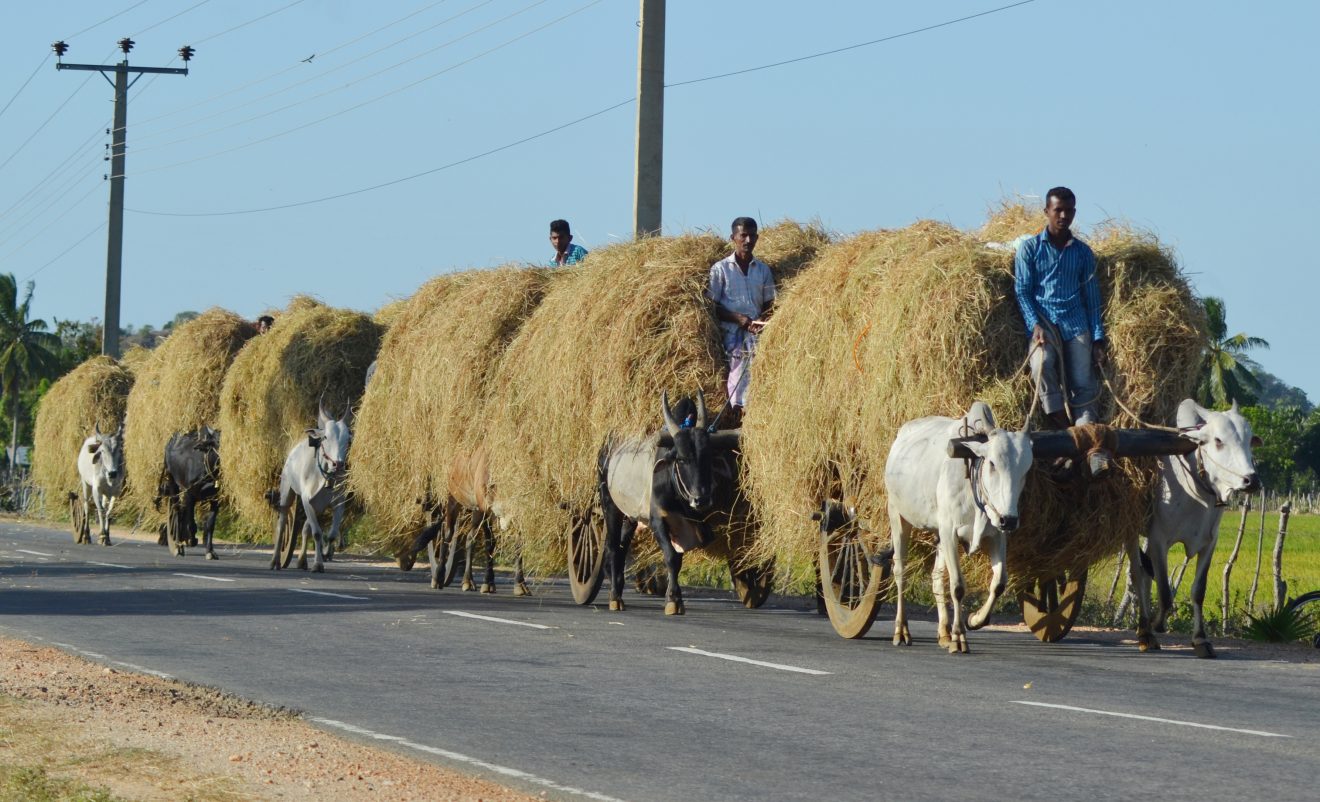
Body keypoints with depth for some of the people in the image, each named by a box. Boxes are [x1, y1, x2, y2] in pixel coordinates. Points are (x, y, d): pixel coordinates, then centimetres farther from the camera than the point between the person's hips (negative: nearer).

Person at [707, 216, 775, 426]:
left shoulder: (763, 270, 13)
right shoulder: (720, 269, 4)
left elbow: (769, 304, 15)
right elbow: (711, 306, 0)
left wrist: (762, 320, -7)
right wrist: (738, 318, -13)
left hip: (757, 336, 2)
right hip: (731, 336, -2)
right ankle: (735, 418, -4)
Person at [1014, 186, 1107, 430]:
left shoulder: (1083, 252, 14)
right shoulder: (1030, 248, 7)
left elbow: (1092, 298, 14)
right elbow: (1022, 291, 2)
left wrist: (1098, 338, 4)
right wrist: (1035, 325, -13)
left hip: (1076, 322, 3)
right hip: (1043, 320, -3)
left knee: (1084, 385, -10)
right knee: (1041, 363, -31)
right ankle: (1062, 427, -23)